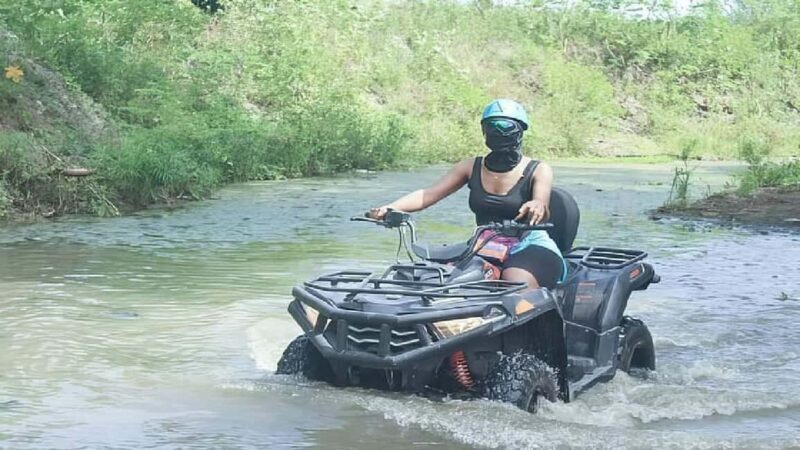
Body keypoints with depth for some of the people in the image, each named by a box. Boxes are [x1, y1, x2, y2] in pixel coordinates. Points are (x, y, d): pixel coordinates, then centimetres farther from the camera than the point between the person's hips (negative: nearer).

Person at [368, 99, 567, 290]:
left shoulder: (538, 170, 1)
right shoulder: (472, 167, 12)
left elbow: (541, 205, -20)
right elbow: (427, 195, 3)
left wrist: (537, 207, -47)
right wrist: (388, 208, -15)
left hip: (530, 248, -4)